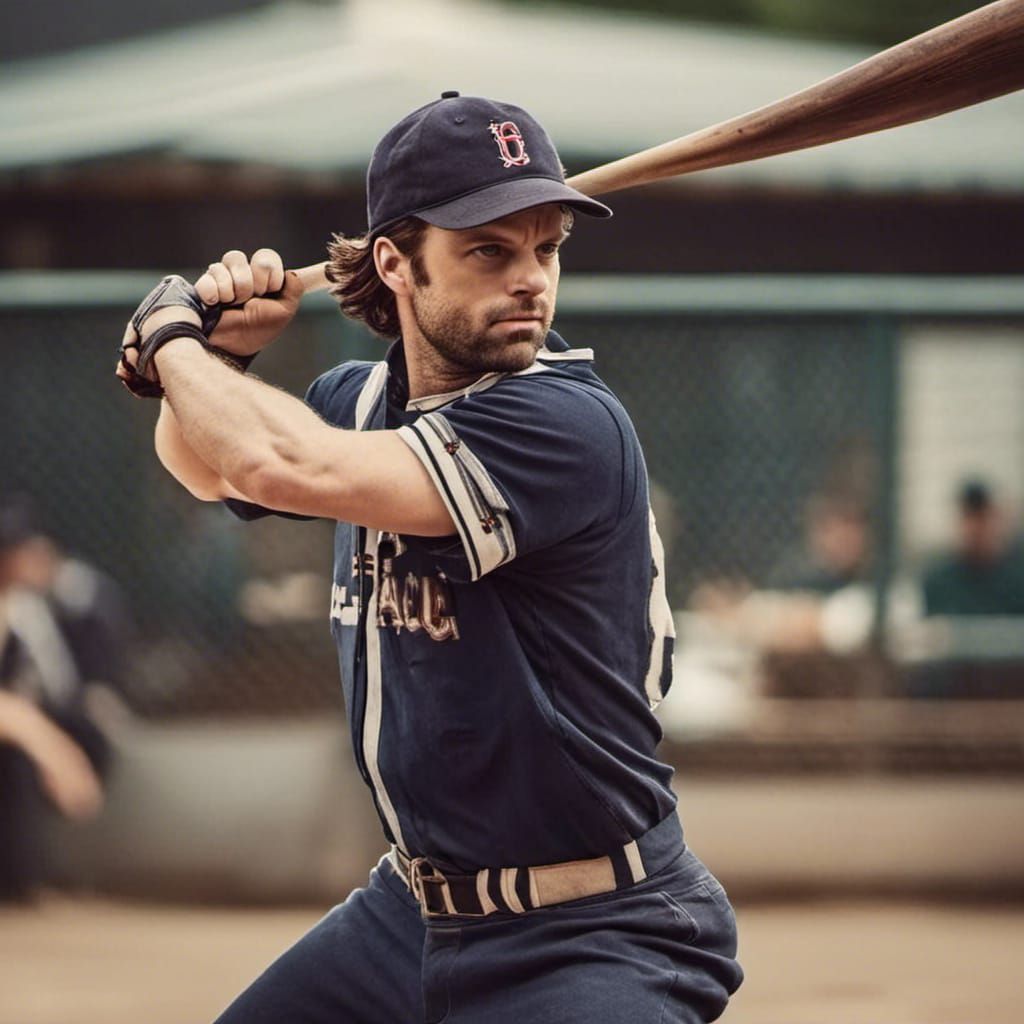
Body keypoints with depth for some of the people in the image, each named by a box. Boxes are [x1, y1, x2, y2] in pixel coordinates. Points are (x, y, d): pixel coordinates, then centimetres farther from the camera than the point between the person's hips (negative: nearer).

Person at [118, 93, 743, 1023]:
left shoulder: (571, 425, -22)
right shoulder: (364, 400, 3)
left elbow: (289, 466, -31)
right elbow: (209, 467, 23)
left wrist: (169, 334, -12)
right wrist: (214, 355, 1)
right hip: (413, 908, 8)